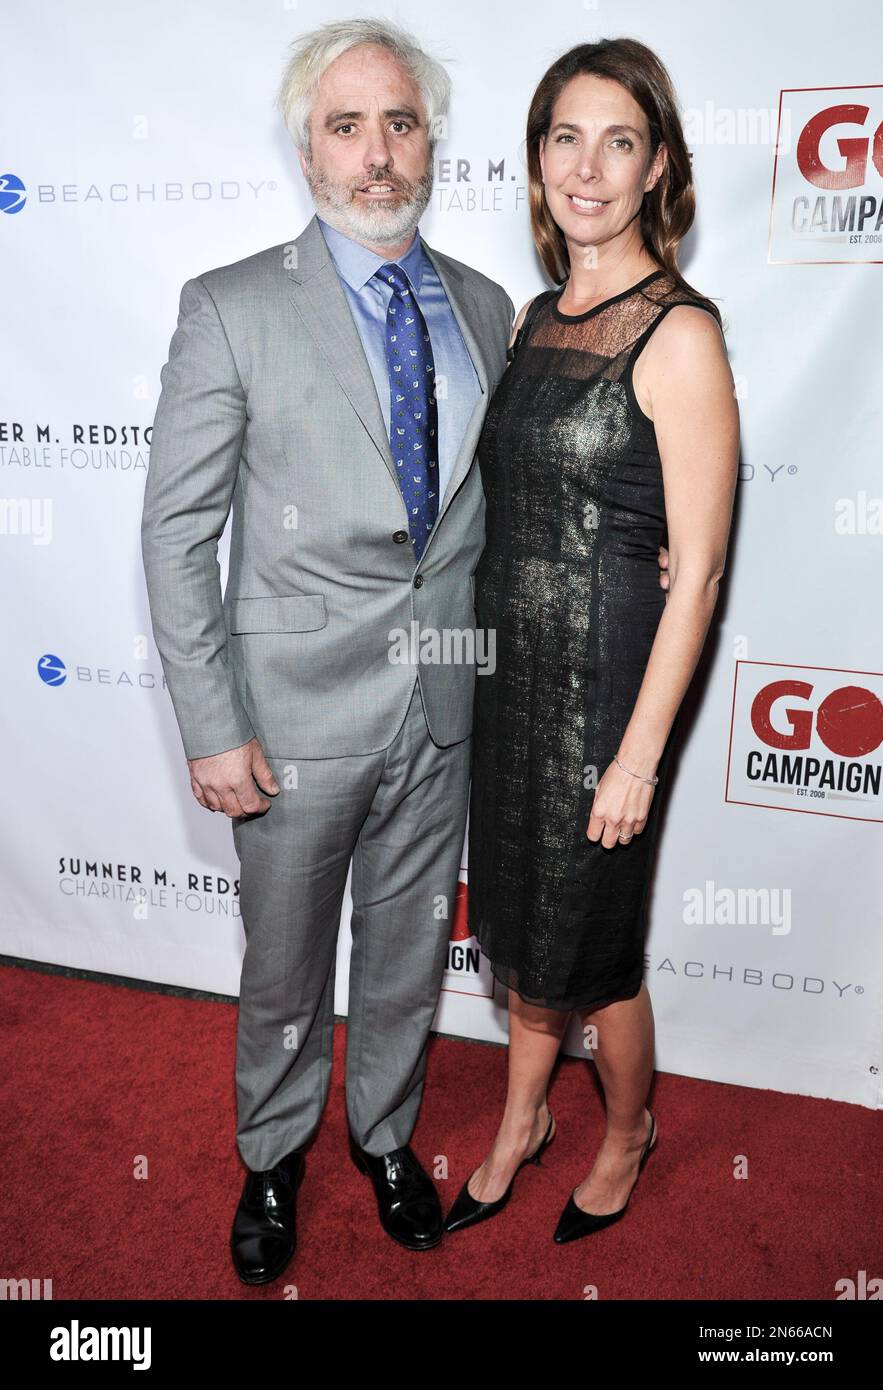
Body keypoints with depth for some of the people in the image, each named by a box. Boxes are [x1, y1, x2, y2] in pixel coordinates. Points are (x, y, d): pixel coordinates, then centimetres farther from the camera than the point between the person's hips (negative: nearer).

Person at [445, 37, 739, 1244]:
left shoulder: (680, 332, -14)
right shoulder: (538, 317, 8)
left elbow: (698, 567, -16)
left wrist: (640, 753, -16)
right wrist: (488, 652, 11)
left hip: (604, 685, -6)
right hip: (511, 671, 7)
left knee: (591, 949, 12)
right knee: (522, 926, 21)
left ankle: (628, 1133, 42)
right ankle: (521, 1123, 45)